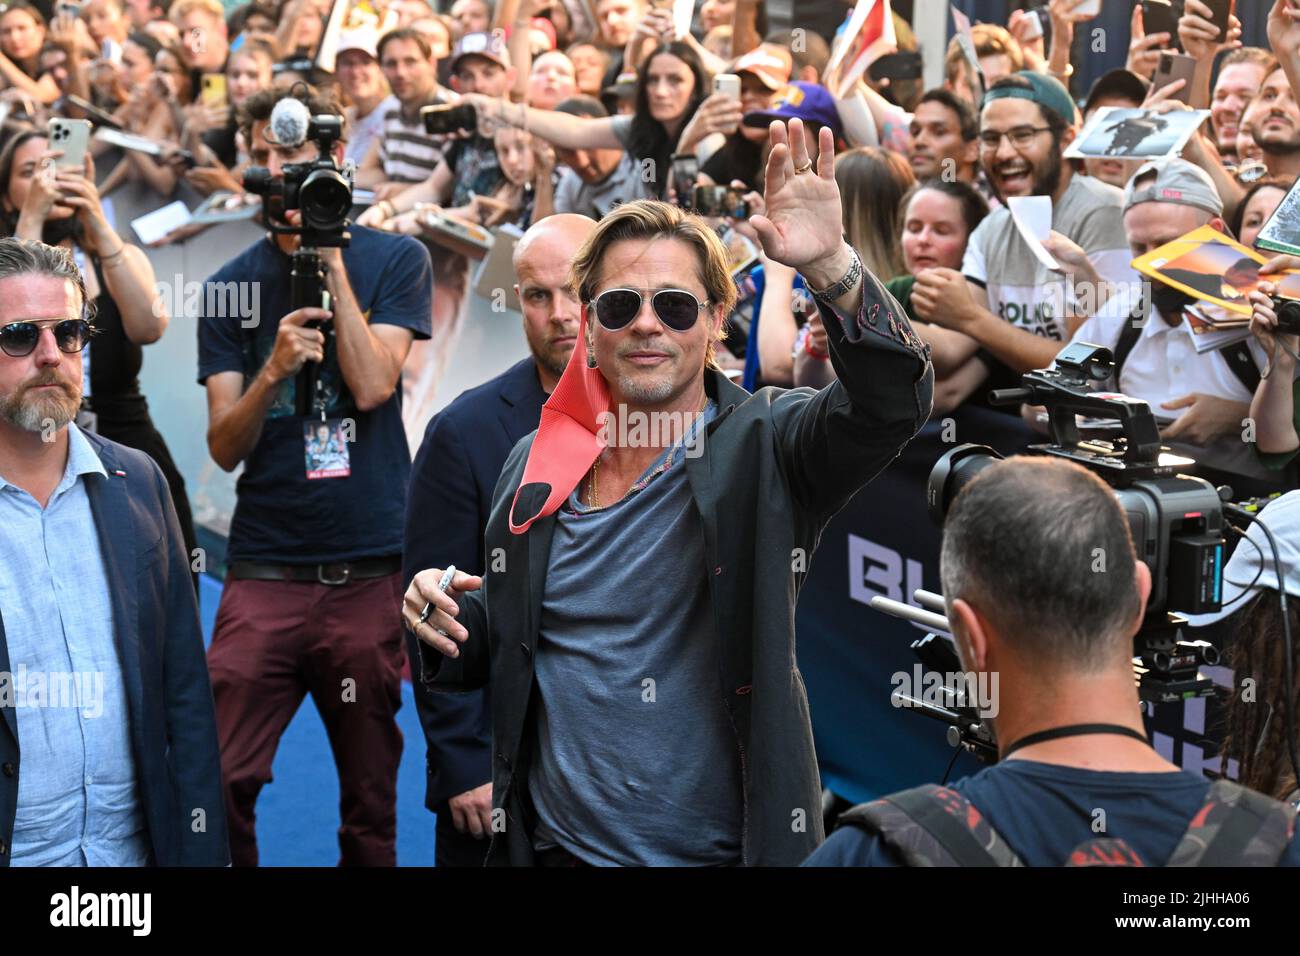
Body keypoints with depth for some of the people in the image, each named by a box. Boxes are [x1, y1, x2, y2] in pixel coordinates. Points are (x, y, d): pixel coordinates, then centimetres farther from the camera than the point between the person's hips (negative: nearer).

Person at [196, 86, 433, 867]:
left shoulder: (394, 261, 5)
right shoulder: (231, 286, 7)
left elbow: (371, 386, -9)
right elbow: (224, 447, 2)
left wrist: (330, 259, -8)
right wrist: (273, 371, -17)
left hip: (371, 566, -1)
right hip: (265, 568, 1)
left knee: (371, 796, 7)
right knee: (222, 781, -7)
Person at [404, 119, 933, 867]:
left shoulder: (767, 446, -8)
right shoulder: (533, 466, 4)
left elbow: (893, 400, -25)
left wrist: (829, 264, -39)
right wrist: (447, 618, -7)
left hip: (728, 846, -3)